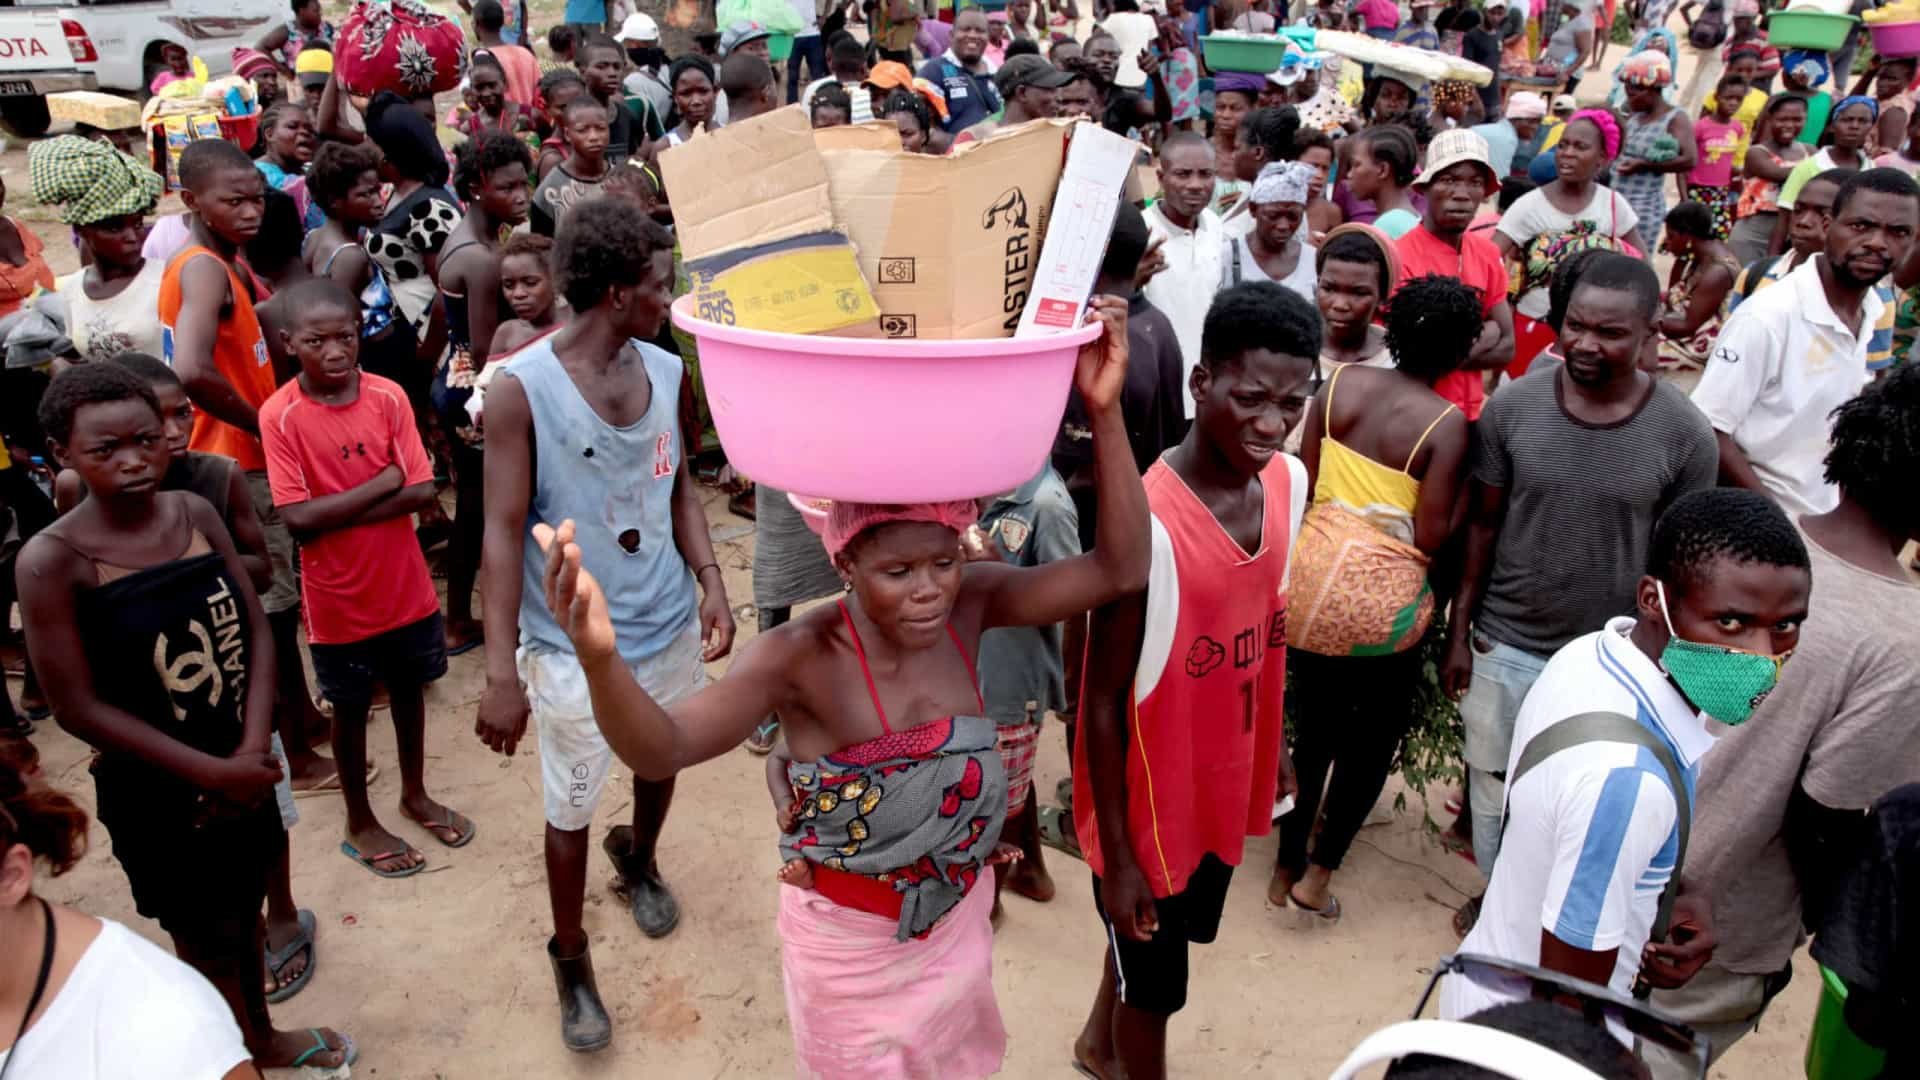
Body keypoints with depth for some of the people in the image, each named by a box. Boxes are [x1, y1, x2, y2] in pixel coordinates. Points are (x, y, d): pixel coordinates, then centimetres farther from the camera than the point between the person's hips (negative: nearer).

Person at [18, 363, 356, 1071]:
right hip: (153, 790, -4)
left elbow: (256, 632, -4)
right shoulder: (51, 561, -19)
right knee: (207, 938, 14)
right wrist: (211, 772, -18)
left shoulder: (195, 513, -6)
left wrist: (251, 755, -15)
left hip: (243, 767, 5)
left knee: (243, 912, 24)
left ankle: (263, 1037, 48)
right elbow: (80, 708, -18)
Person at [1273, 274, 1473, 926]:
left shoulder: (1340, 383, -2)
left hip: (1313, 575, 4)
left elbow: (1302, 483, 0)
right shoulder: (1448, 423, -13)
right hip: (1382, 594, -4)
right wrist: (1467, 497, 1)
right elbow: (1431, 536, -15)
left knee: (1312, 725, 19)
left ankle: (1284, 870, 30)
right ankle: (1317, 875, 19)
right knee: (1377, 733, 18)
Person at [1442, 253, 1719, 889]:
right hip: (1505, 645, 1)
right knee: (1494, 784, 19)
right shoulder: (1511, 407, -11)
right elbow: (1482, 525, -2)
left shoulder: (1685, 435, -13)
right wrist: (1459, 633, 0)